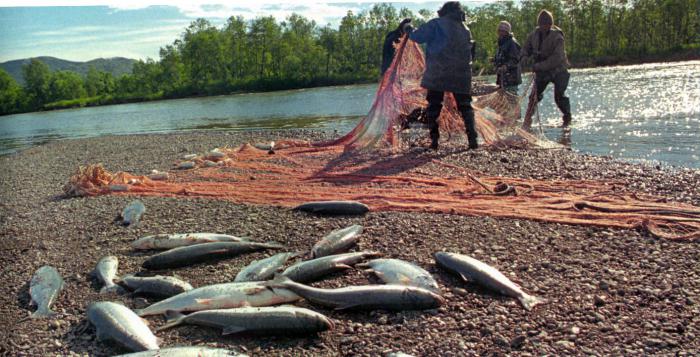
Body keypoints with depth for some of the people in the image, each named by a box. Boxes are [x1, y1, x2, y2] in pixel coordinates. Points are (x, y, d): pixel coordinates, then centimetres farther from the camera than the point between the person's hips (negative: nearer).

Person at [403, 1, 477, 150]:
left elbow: (418, 36, -4)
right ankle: (472, 139, 4)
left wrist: (409, 30, 14)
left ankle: (434, 140, 1)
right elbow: (467, 51, 20)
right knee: (465, 107, 12)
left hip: (438, 73, -3)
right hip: (461, 74, 4)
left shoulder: (436, 24, -2)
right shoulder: (465, 30, 14)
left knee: (433, 107, 5)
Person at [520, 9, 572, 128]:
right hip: (542, 71, 4)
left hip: (558, 70, -4)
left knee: (559, 96, -10)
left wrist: (538, 66, -34)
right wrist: (524, 58, -16)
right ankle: (528, 119, 11)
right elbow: (526, 49, 8)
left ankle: (567, 118, 10)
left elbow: (557, 58, -28)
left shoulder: (557, 37, -20)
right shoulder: (534, 35, -3)